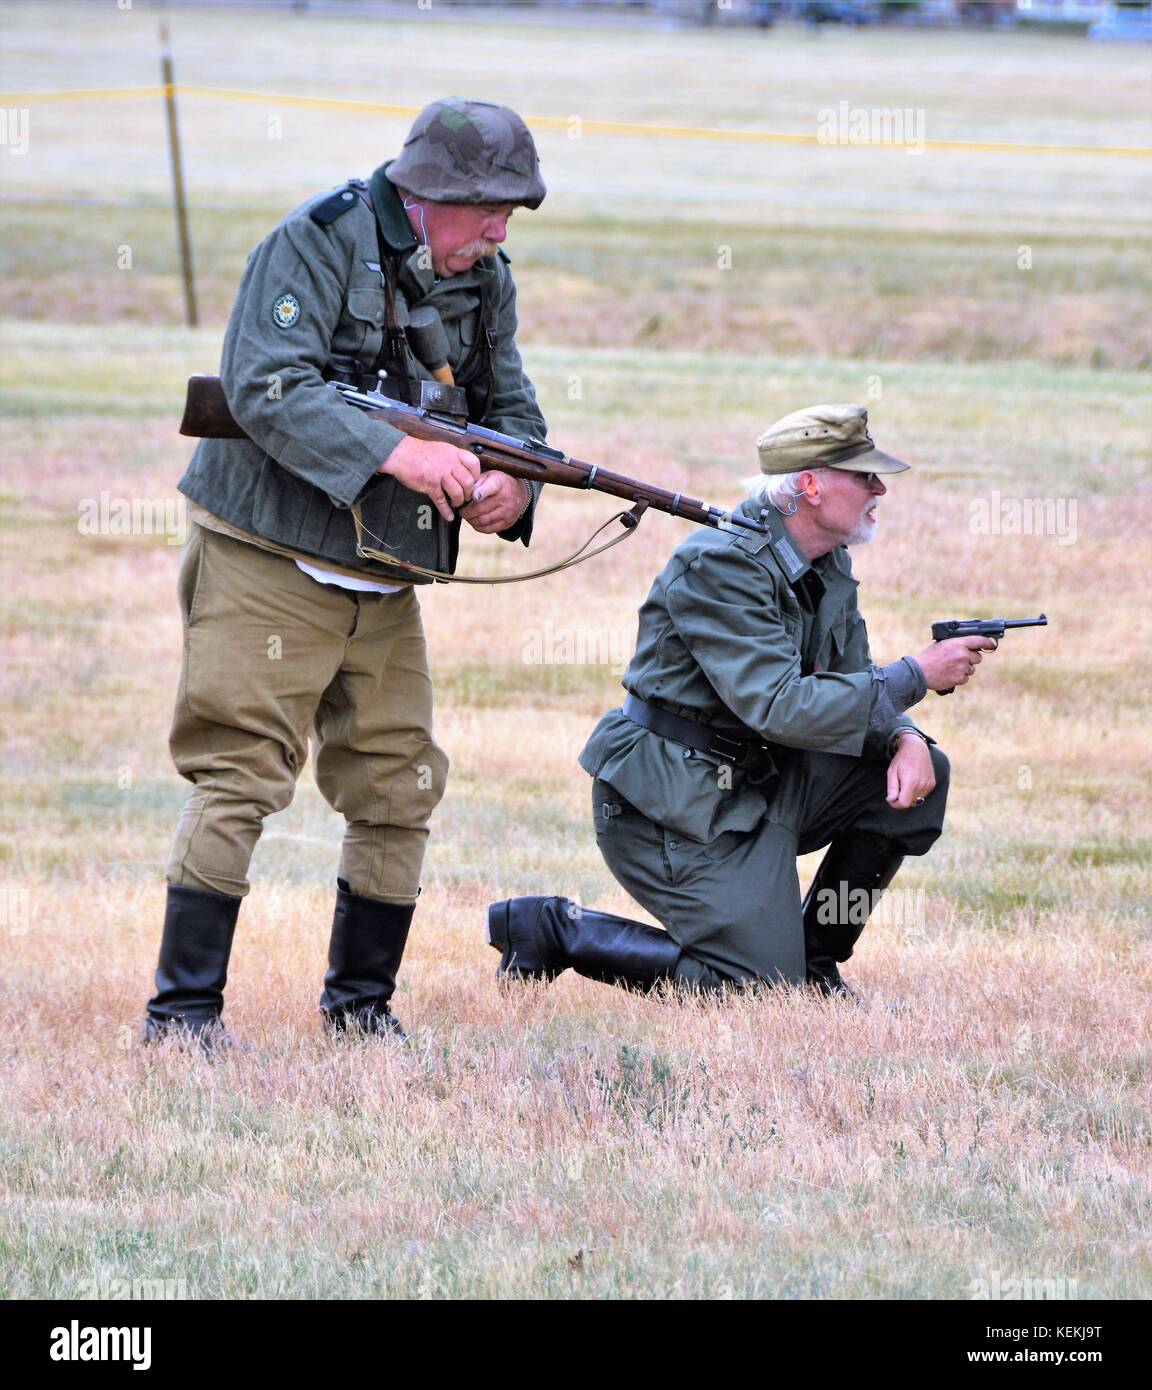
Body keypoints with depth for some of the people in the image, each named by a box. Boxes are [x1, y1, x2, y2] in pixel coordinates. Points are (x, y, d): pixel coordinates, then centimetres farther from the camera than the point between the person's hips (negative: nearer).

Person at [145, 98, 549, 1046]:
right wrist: (399, 454, -34)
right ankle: (183, 1009, -7)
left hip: (385, 583, 7)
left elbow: (512, 405, 12)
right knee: (242, 778, -10)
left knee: (401, 788, 7)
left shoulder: (484, 278, 7)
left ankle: (361, 1001, 21)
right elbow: (266, 390, -25)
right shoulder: (317, 245, -15)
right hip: (271, 565, -7)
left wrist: (511, 482, -12)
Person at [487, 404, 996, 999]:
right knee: (761, 985, -14)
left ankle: (815, 956, 12)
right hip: (671, 804, -9)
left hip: (755, 784, 9)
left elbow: (850, 685, 13)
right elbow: (780, 708, -29)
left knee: (920, 775, 0)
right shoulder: (723, 564, -21)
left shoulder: (828, 564, 8)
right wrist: (916, 676, -23)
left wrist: (905, 738, -10)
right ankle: (554, 928, -1)